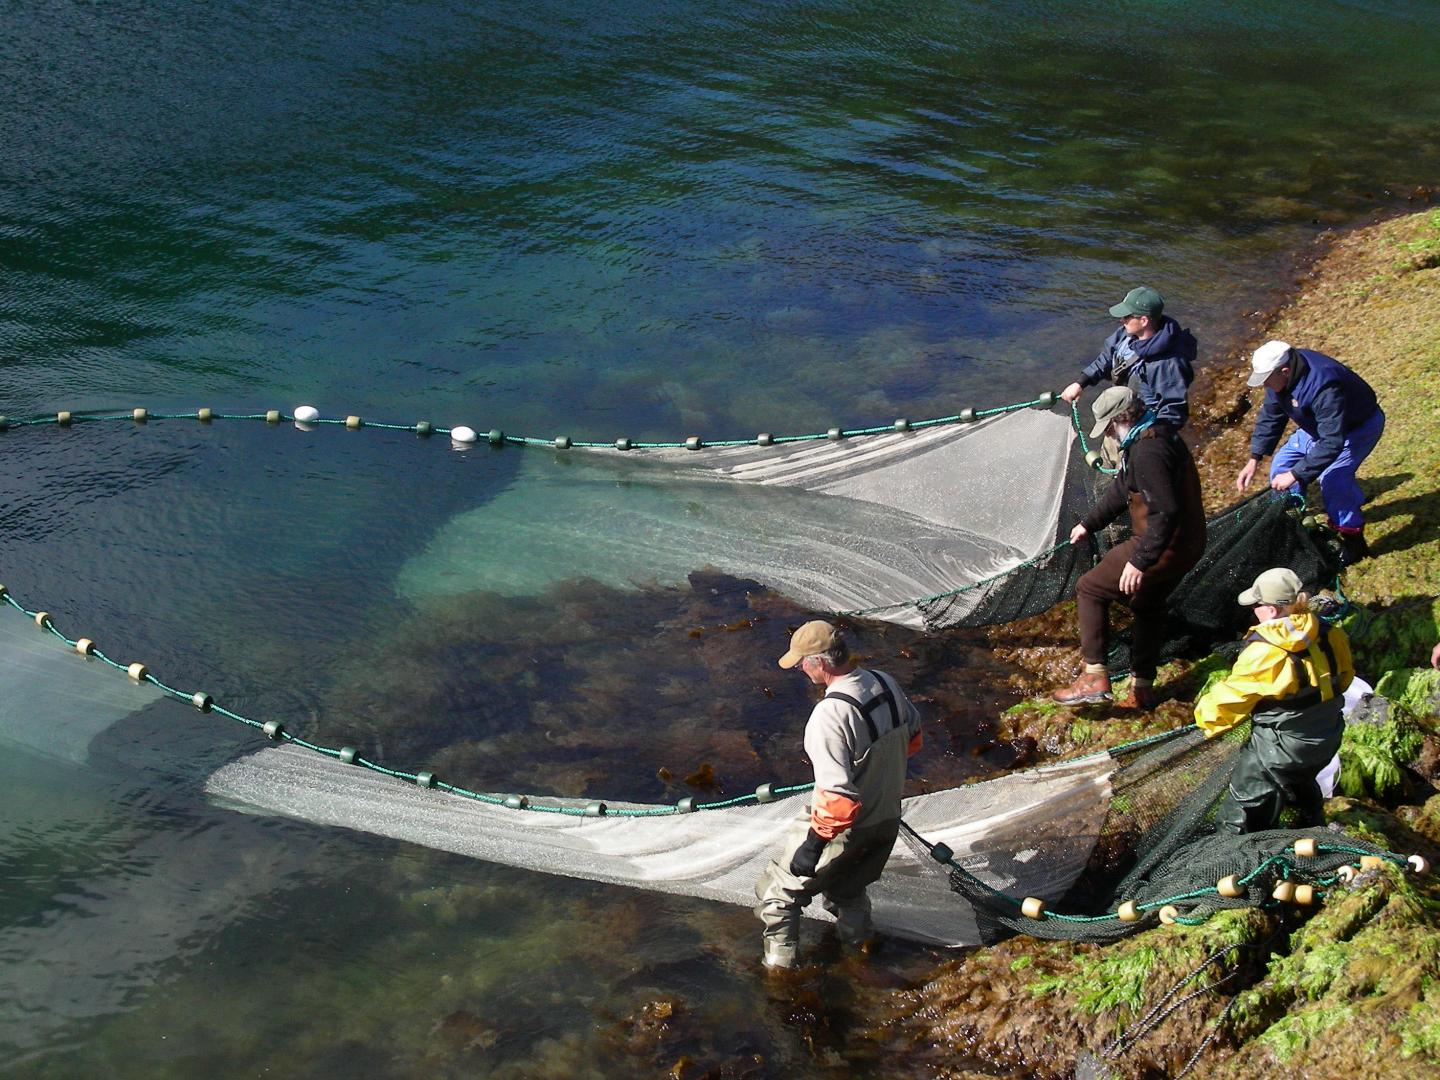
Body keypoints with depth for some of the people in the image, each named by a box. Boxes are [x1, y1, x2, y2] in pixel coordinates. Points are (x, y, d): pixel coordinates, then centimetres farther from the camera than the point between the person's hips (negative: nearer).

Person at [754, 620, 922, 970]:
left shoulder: (831, 714, -31)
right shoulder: (886, 684, -7)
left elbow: (837, 795, -33)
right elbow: (912, 736, 13)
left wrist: (814, 843, -24)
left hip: (844, 831, -7)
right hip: (888, 820, 7)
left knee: (779, 892, 13)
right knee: (848, 888, 33)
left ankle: (779, 965, 19)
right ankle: (860, 942, 47)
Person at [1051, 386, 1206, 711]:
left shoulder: (1148, 451, -25)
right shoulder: (1159, 434, 11)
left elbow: (1166, 511, -31)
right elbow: (1122, 489, 22)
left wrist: (1140, 561, -30)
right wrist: (1089, 523, 27)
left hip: (1162, 547, -11)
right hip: (1186, 545, 11)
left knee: (1090, 590, 0)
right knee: (1148, 608, 26)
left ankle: (1095, 678, -2)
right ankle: (1142, 689, 36)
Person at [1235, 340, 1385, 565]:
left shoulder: (1324, 388, -43)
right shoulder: (1281, 373, -17)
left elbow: (1331, 443, -43)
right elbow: (1270, 416, -2)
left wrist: (1295, 475, -41)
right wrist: (1254, 460, -7)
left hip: (1359, 426, -8)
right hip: (1318, 424, 8)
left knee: (1332, 478, -26)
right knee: (1282, 465, 1)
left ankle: (1353, 541, -8)